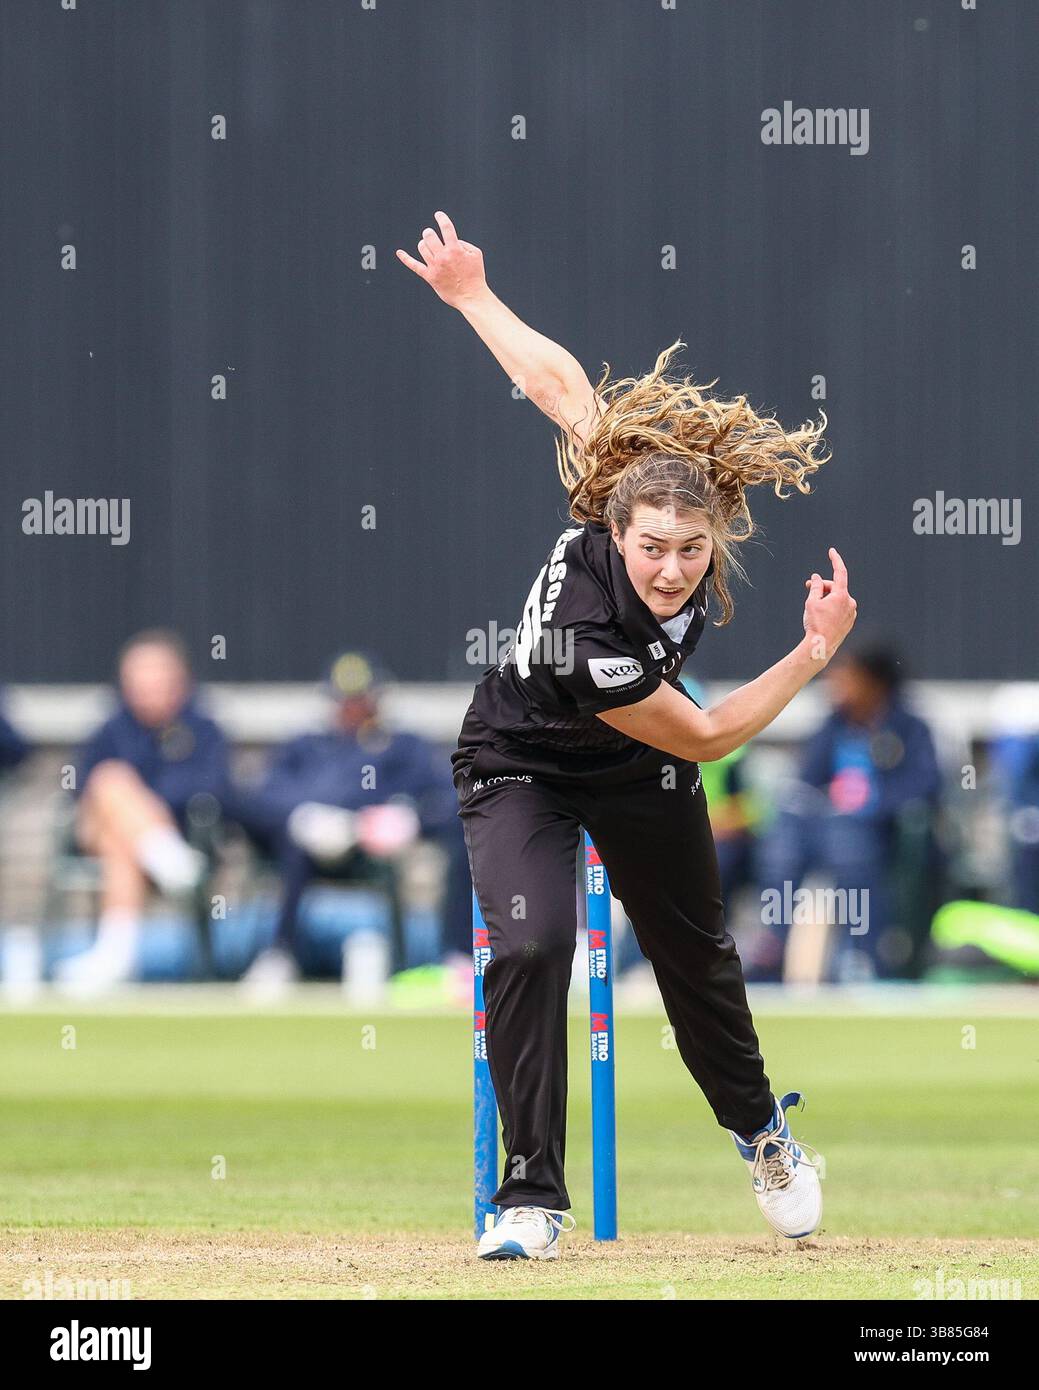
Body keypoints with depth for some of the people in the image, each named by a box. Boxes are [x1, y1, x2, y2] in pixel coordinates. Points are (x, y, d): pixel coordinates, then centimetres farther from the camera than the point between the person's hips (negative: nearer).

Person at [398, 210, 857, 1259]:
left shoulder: (670, 492, -29)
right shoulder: (587, 639, -42)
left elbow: (561, 382, -19)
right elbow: (705, 738, -26)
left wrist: (474, 297, -3)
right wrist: (817, 652, -24)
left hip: (635, 772, 6)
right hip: (523, 770, -6)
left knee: (696, 955, 17)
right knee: (532, 945, -26)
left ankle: (760, 1131, 42)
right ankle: (532, 1198, -18)